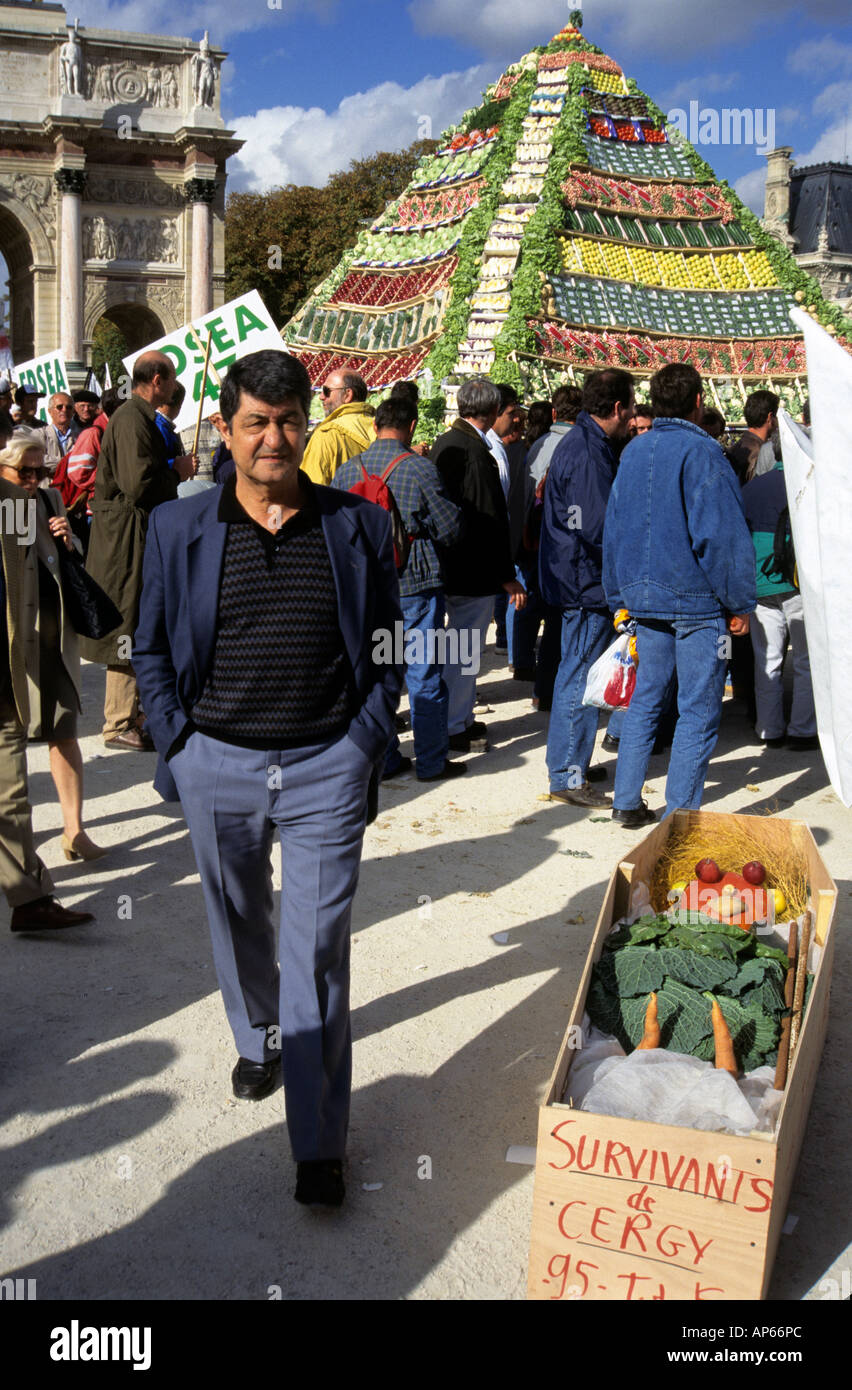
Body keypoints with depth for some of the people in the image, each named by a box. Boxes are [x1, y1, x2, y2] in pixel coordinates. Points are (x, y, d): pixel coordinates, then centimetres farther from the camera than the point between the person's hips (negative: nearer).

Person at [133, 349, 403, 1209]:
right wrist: (178, 740, -1)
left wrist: (366, 744, -1)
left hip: (327, 768, -2)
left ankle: (319, 1144, 8)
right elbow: (152, 651, 9)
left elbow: (387, 648, 7)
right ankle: (257, 1041, 49)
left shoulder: (358, 527, 0)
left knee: (318, 952, -2)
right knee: (239, 928, 21)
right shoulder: (178, 530, 1)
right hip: (216, 767, 2)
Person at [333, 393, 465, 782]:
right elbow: (450, 530, -5)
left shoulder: (346, 471, 1)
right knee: (424, 674, 5)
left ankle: (382, 759, 17)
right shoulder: (420, 469, -10)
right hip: (416, 584, -4)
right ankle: (431, 761, 12)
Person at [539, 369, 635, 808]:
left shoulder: (585, 444, 14)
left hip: (578, 583, 11)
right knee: (580, 678, -4)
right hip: (588, 585, -11)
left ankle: (570, 763, 29)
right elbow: (597, 530, -23)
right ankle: (568, 777, 3)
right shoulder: (588, 453, -19)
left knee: (577, 675, 18)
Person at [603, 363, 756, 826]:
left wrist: (620, 597, 22)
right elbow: (722, 533, -14)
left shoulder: (632, 453, 10)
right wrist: (739, 603, -7)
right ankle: (679, 816, 3)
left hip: (645, 598, 7)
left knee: (645, 700, 16)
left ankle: (626, 802, 18)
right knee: (698, 711, 1)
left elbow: (613, 531, 15)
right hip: (697, 601, -6)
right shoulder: (701, 452, -11)